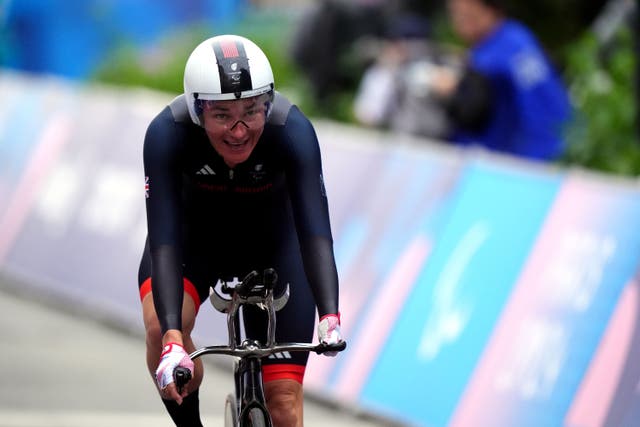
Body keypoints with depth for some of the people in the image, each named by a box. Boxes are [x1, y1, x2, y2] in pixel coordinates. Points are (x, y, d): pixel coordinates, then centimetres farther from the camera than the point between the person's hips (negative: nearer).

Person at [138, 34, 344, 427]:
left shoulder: (293, 131, -32)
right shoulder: (167, 133, -33)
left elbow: (315, 230, -39)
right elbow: (164, 240, -38)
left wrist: (330, 317, -56)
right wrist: (172, 340, -51)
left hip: (271, 244, 0)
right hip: (194, 239, 0)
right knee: (159, 325, -32)